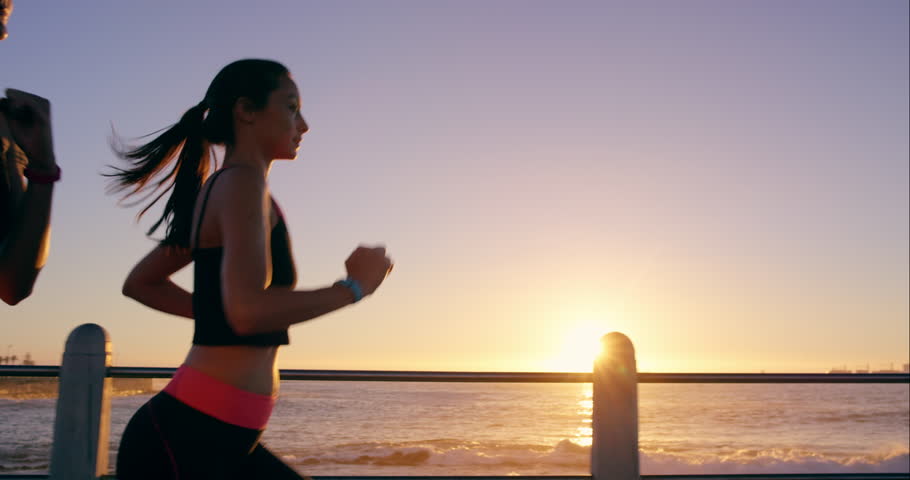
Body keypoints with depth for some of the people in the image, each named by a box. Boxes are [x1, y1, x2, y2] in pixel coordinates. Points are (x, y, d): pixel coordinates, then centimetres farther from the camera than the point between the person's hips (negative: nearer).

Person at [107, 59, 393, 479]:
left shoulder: (212, 193, 16)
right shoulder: (241, 181, -12)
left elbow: (138, 284, 26)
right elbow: (248, 312, -27)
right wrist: (353, 286, -14)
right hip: (182, 443, -10)